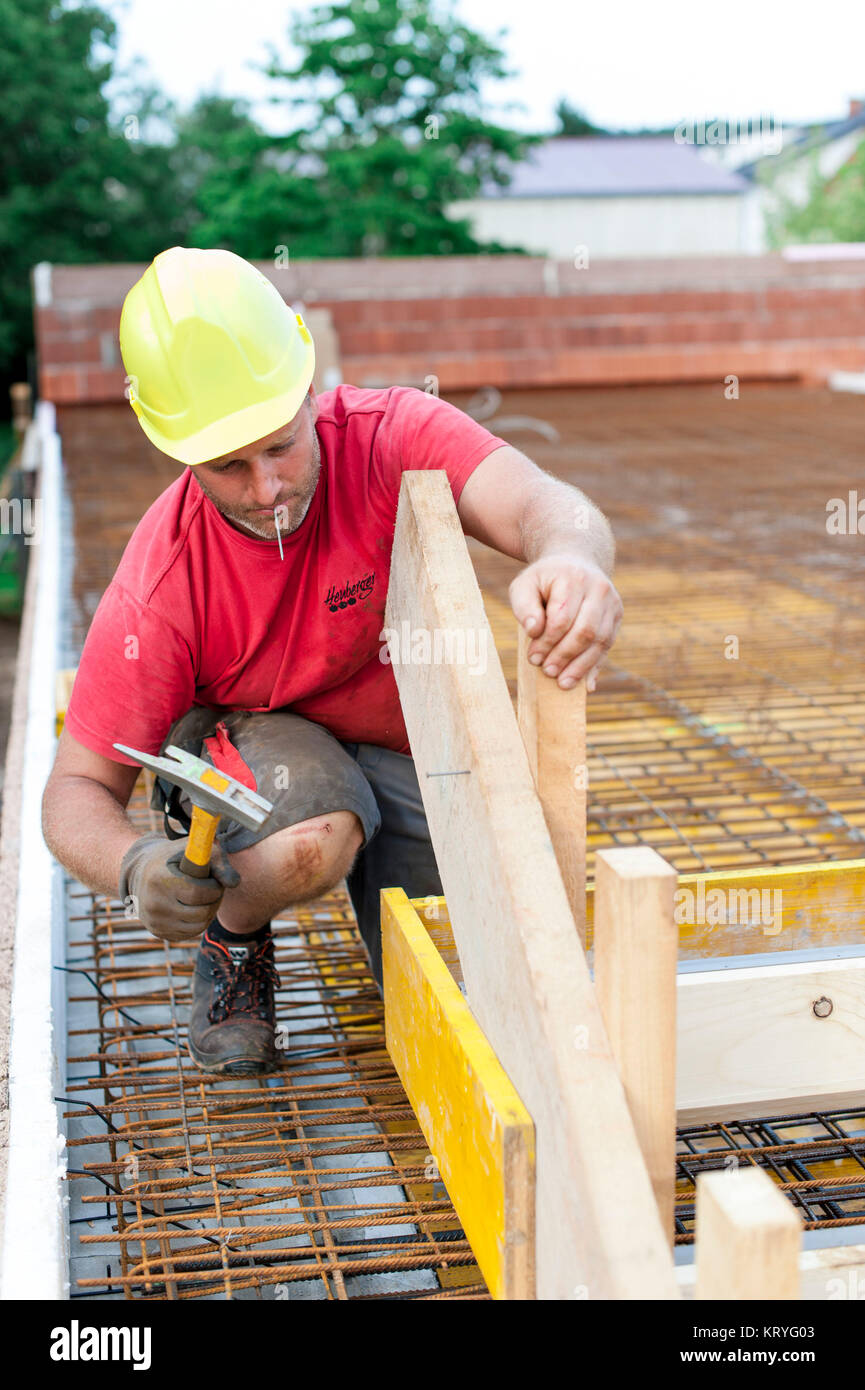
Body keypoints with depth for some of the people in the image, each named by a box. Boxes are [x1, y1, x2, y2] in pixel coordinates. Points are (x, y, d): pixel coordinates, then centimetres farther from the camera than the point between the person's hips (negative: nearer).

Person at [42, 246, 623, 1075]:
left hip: (418, 749, 3)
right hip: (254, 741, -2)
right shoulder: (160, 586, -28)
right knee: (315, 835, -38)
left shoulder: (390, 436, -27)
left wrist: (568, 560, -70)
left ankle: (385, 883, 27)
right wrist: (137, 869, -46)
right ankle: (232, 938, -1)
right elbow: (77, 790, -22)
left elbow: (543, 507, -44)